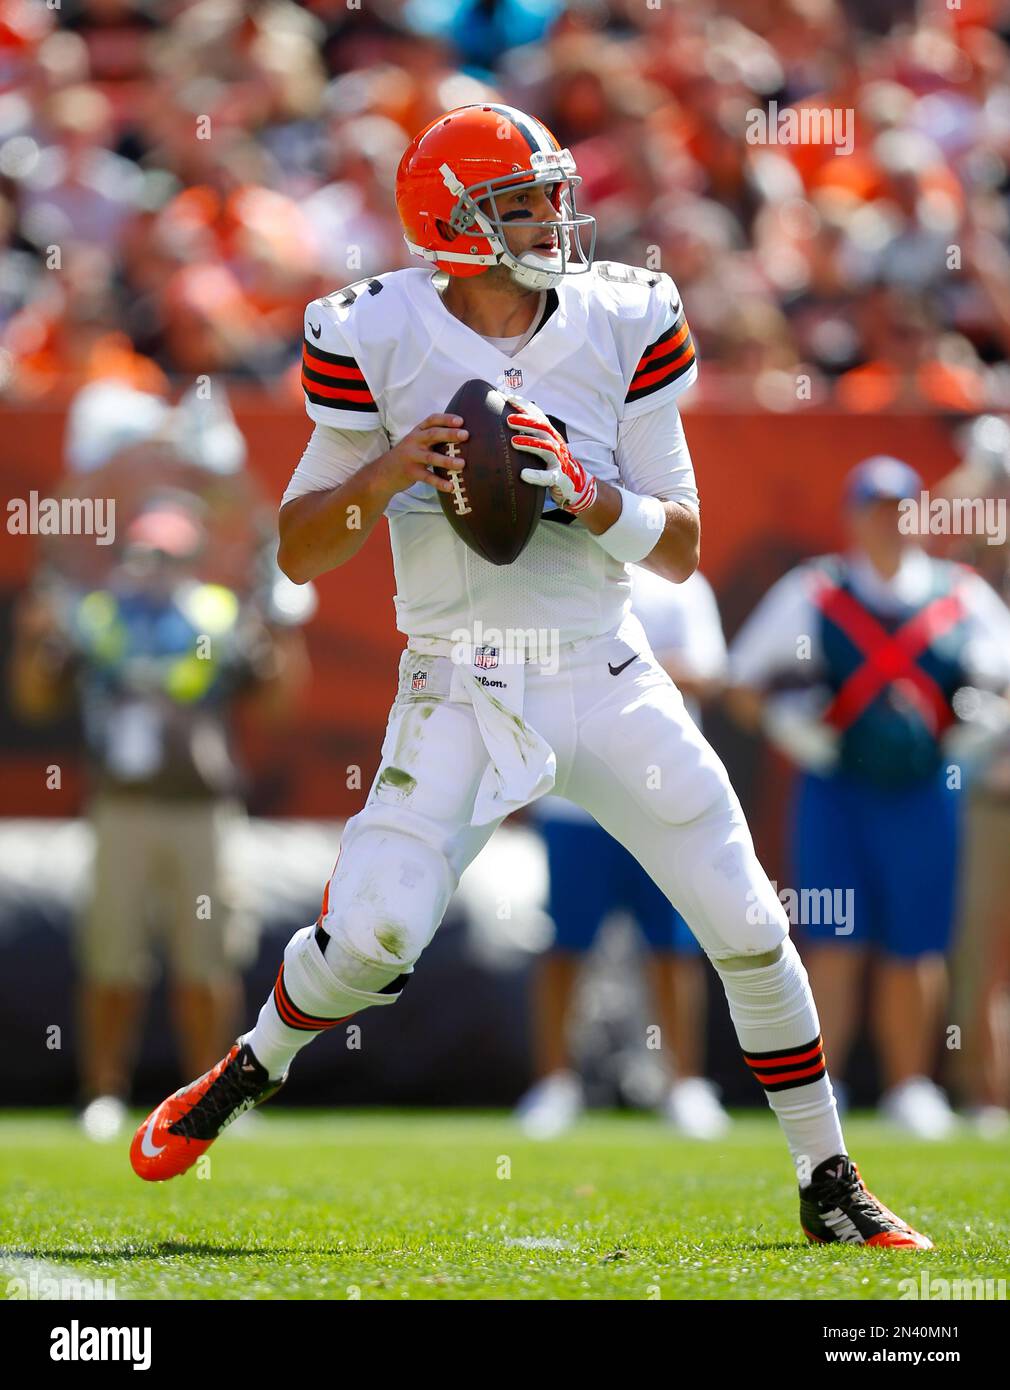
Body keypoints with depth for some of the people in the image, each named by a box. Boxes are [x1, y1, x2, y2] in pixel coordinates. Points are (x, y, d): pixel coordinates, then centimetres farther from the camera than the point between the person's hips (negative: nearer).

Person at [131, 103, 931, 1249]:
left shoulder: (624, 328, -2)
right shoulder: (379, 341, -7)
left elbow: (682, 551, 0)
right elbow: (298, 554, -2)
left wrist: (588, 498, -19)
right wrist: (388, 474, -19)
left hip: (606, 682, 2)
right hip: (458, 698, -2)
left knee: (751, 933, -1)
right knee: (372, 933, -18)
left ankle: (828, 1188, 16)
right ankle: (247, 1073, 15)